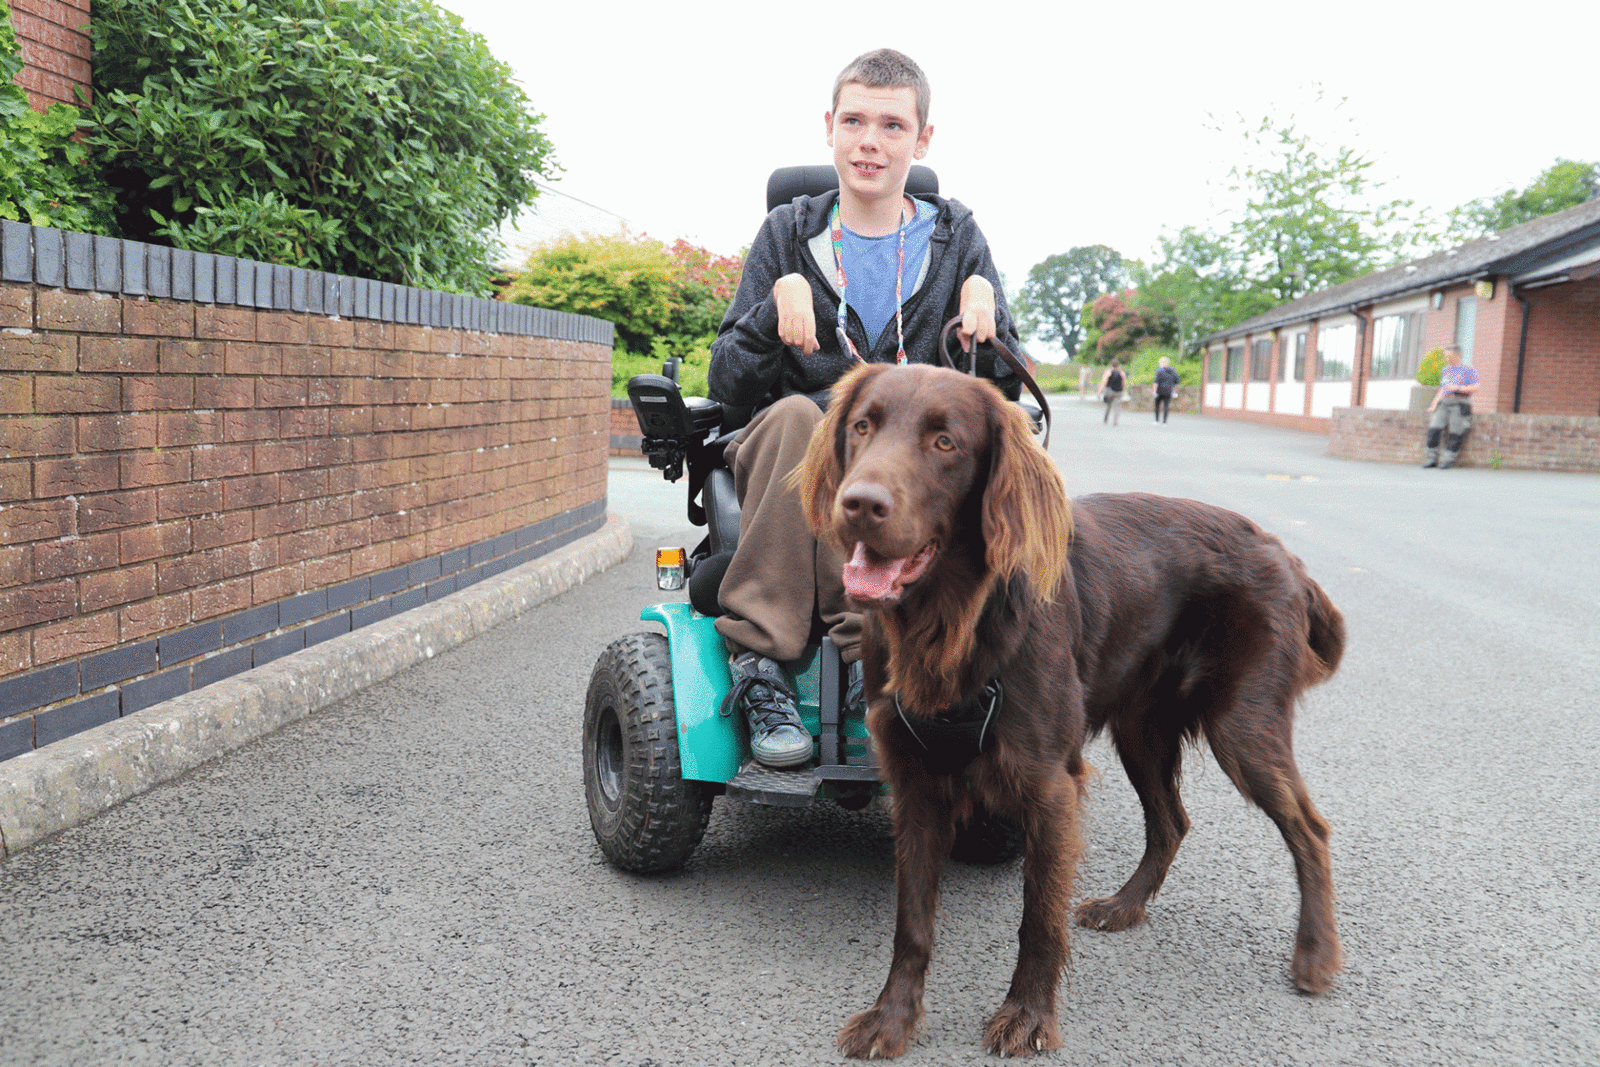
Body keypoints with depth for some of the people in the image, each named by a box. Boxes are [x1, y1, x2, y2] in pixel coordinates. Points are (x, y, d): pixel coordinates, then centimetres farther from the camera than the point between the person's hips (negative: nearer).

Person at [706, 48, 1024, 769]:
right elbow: (726, 385, 3)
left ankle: (873, 642, -39)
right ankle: (759, 659, -35)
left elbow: (1006, 388, 8)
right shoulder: (789, 235, 9)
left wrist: (983, 300, -11)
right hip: (795, 468, 0)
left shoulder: (956, 239, 12)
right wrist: (778, 302, -14)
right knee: (795, 417, -35)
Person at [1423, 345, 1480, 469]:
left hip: (1459, 404, -5)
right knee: (1434, 429, -12)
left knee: (1455, 433, -9)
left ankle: (1447, 460, -5)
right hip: (1444, 403, 5)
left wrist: (1457, 388, -14)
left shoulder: (1468, 370, 2)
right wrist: (1434, 405, 14)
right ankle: (1432, 459, -7)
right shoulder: (1445, 371, 21)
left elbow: (1475, 388, -7)